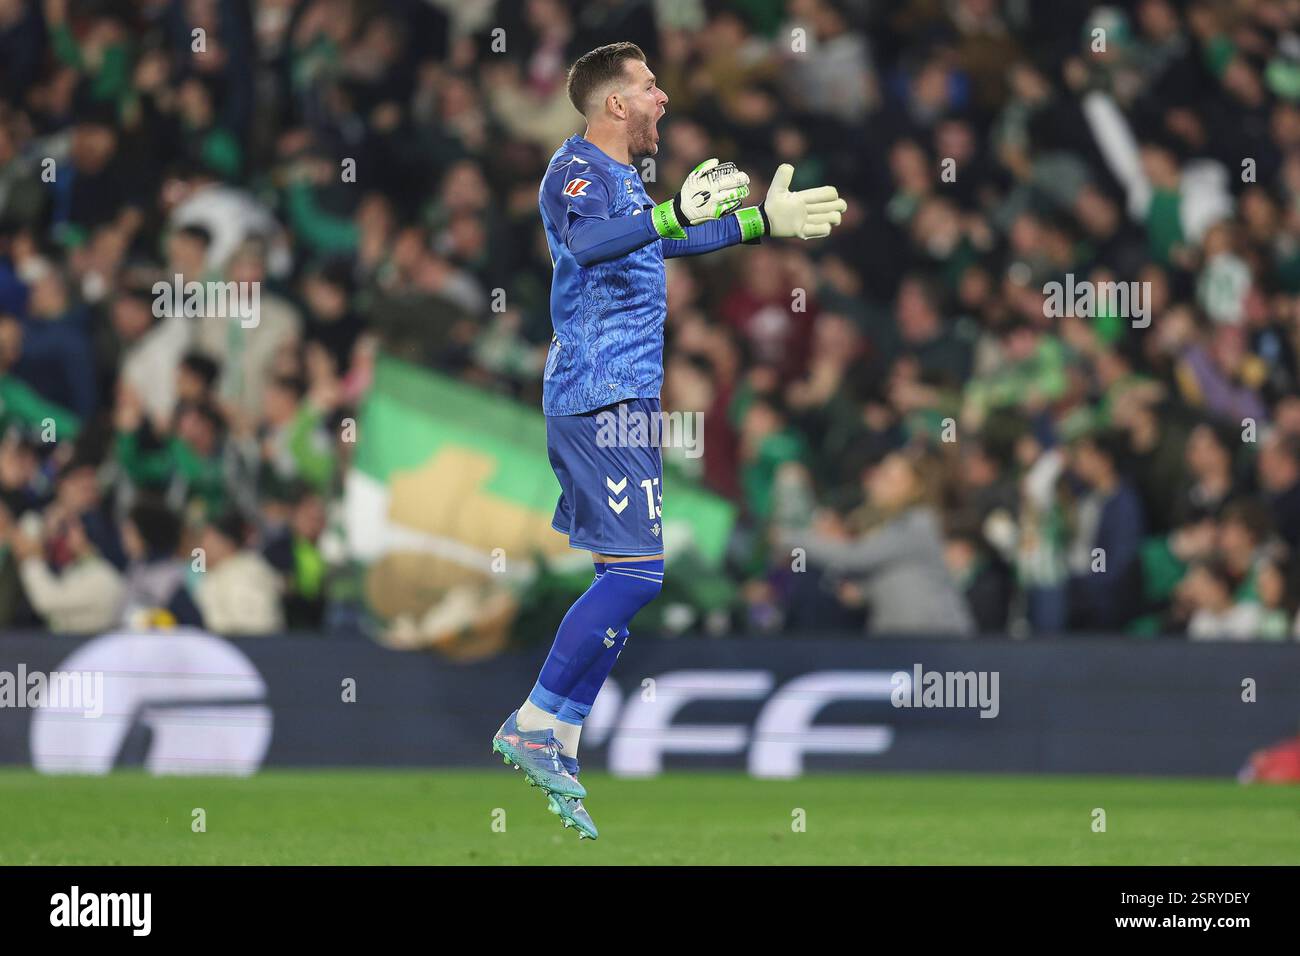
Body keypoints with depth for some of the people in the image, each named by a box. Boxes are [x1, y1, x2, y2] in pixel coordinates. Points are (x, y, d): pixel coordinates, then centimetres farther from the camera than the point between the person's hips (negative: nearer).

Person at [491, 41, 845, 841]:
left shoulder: (619, 176, 20)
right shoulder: (578, 168, -10)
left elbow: (664, 240, 39)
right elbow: (587, 240, -32)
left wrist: (767, 221, 40)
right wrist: (677, 213, -44)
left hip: (617, 396, 10)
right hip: (603, 397, -10)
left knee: (623, 576, 9)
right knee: (640, 569, -15)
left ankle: (557, 743, 9)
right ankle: (536, 724, -15)